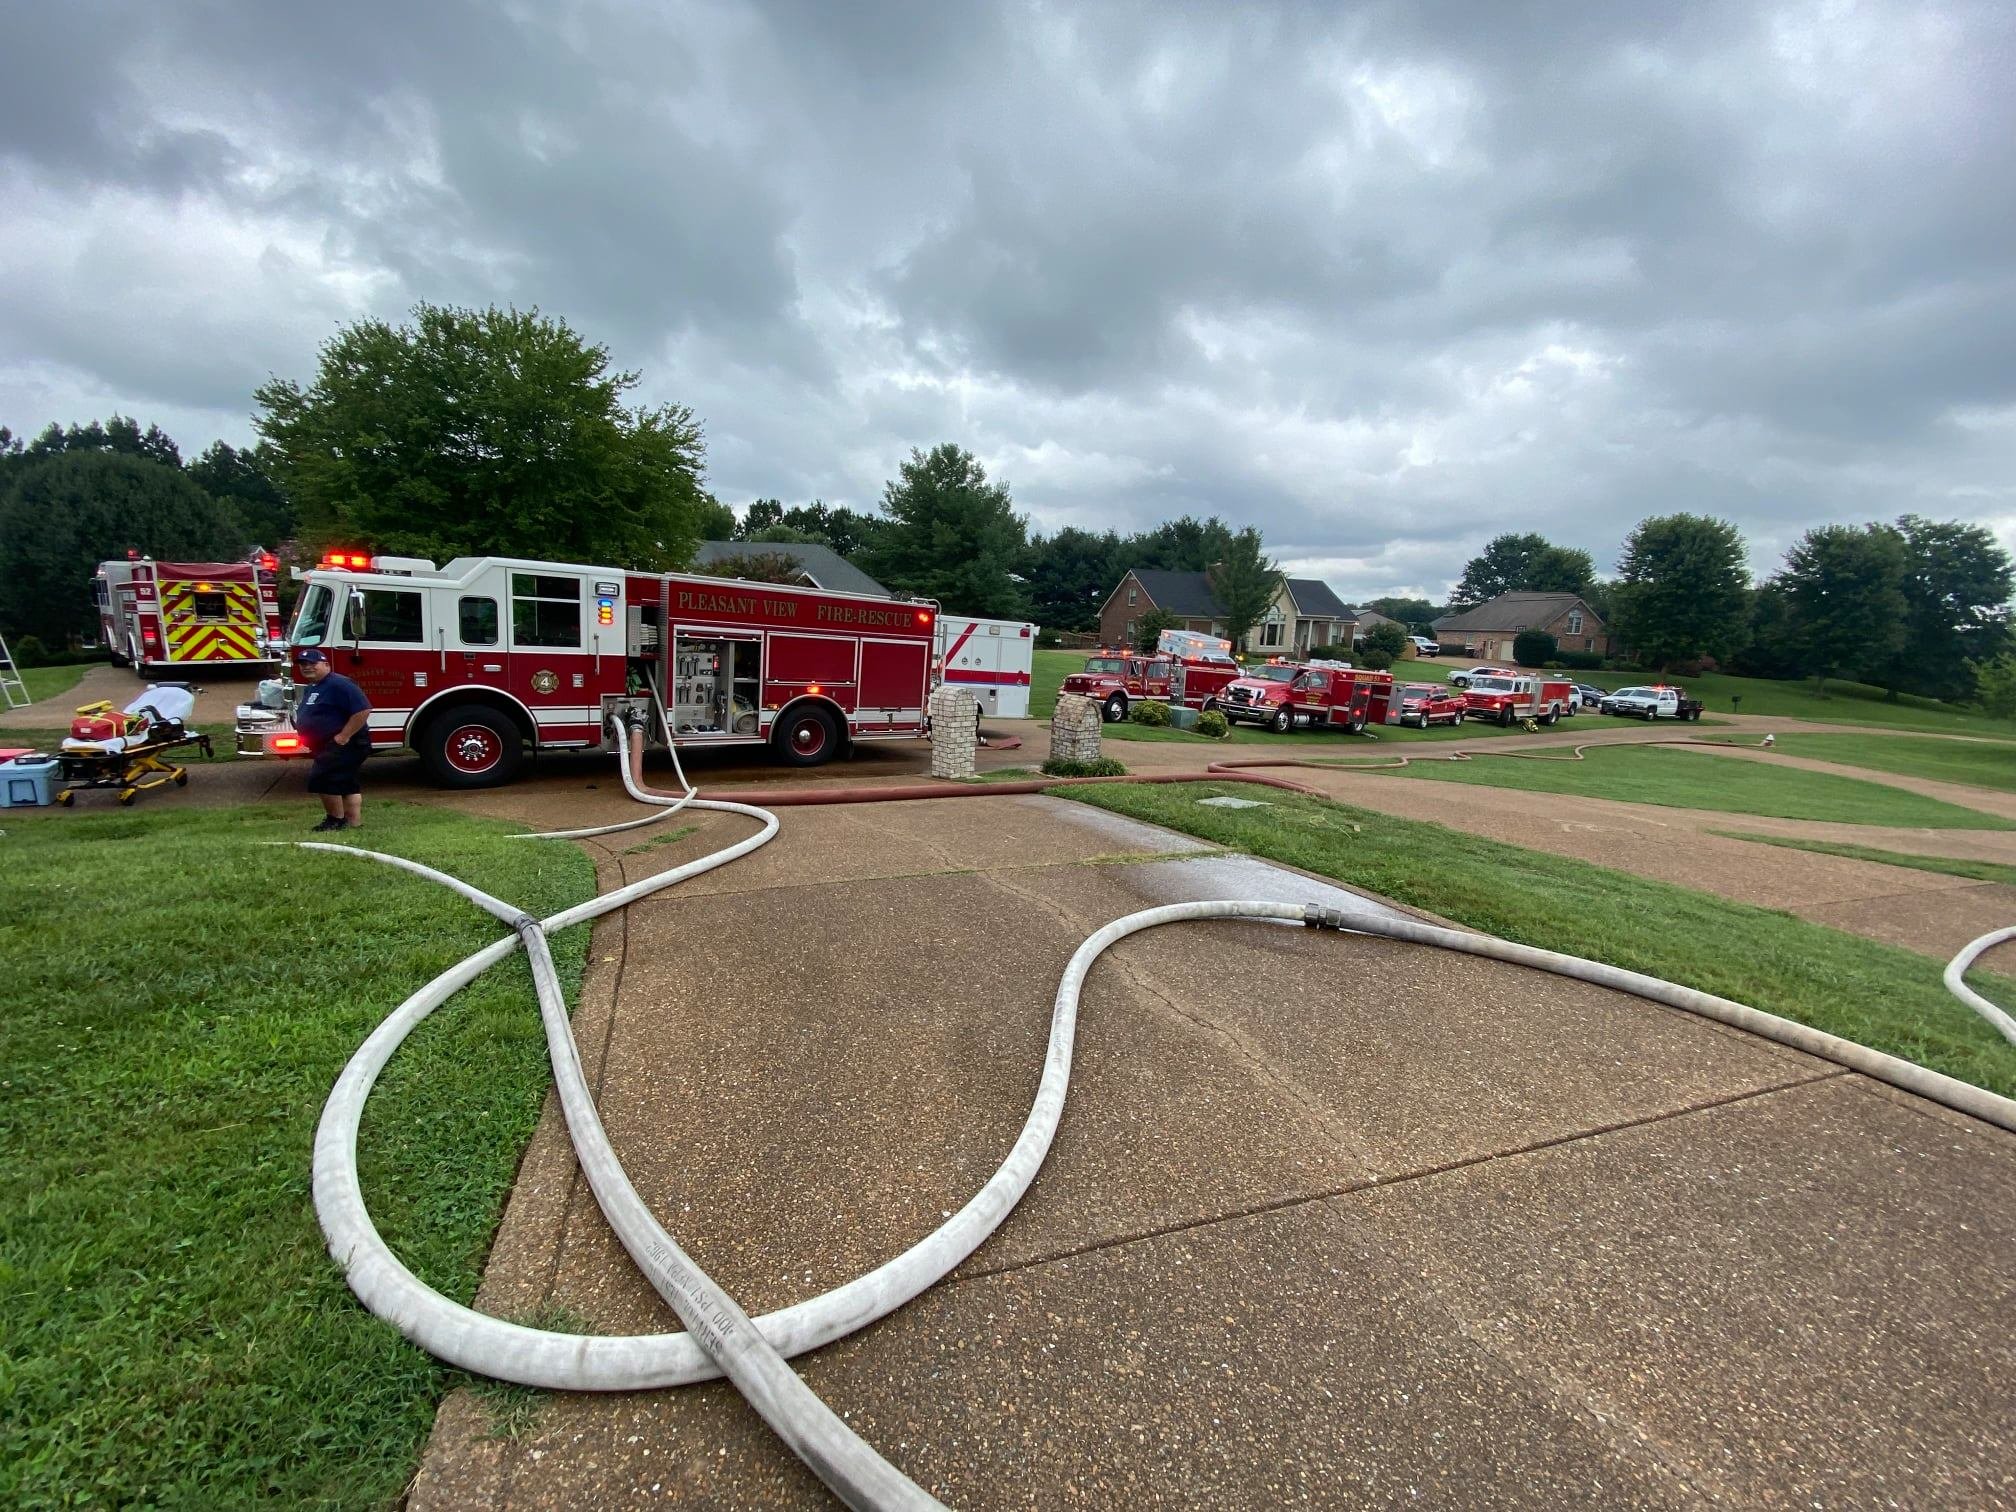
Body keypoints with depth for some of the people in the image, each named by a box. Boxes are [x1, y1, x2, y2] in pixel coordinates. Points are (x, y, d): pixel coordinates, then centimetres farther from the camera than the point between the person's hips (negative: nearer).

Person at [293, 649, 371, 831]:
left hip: (343, 745, -11)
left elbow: (363, 710, -26)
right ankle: (354, 822, 16)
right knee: (346, 783, 12)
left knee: (323, 779, -13)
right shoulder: (311, 688, 16)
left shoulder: (339, 684, -17)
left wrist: (343, 737, -25)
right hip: (328, 747, 11)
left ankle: (336, 819, -1)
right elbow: (312, 716, 31)